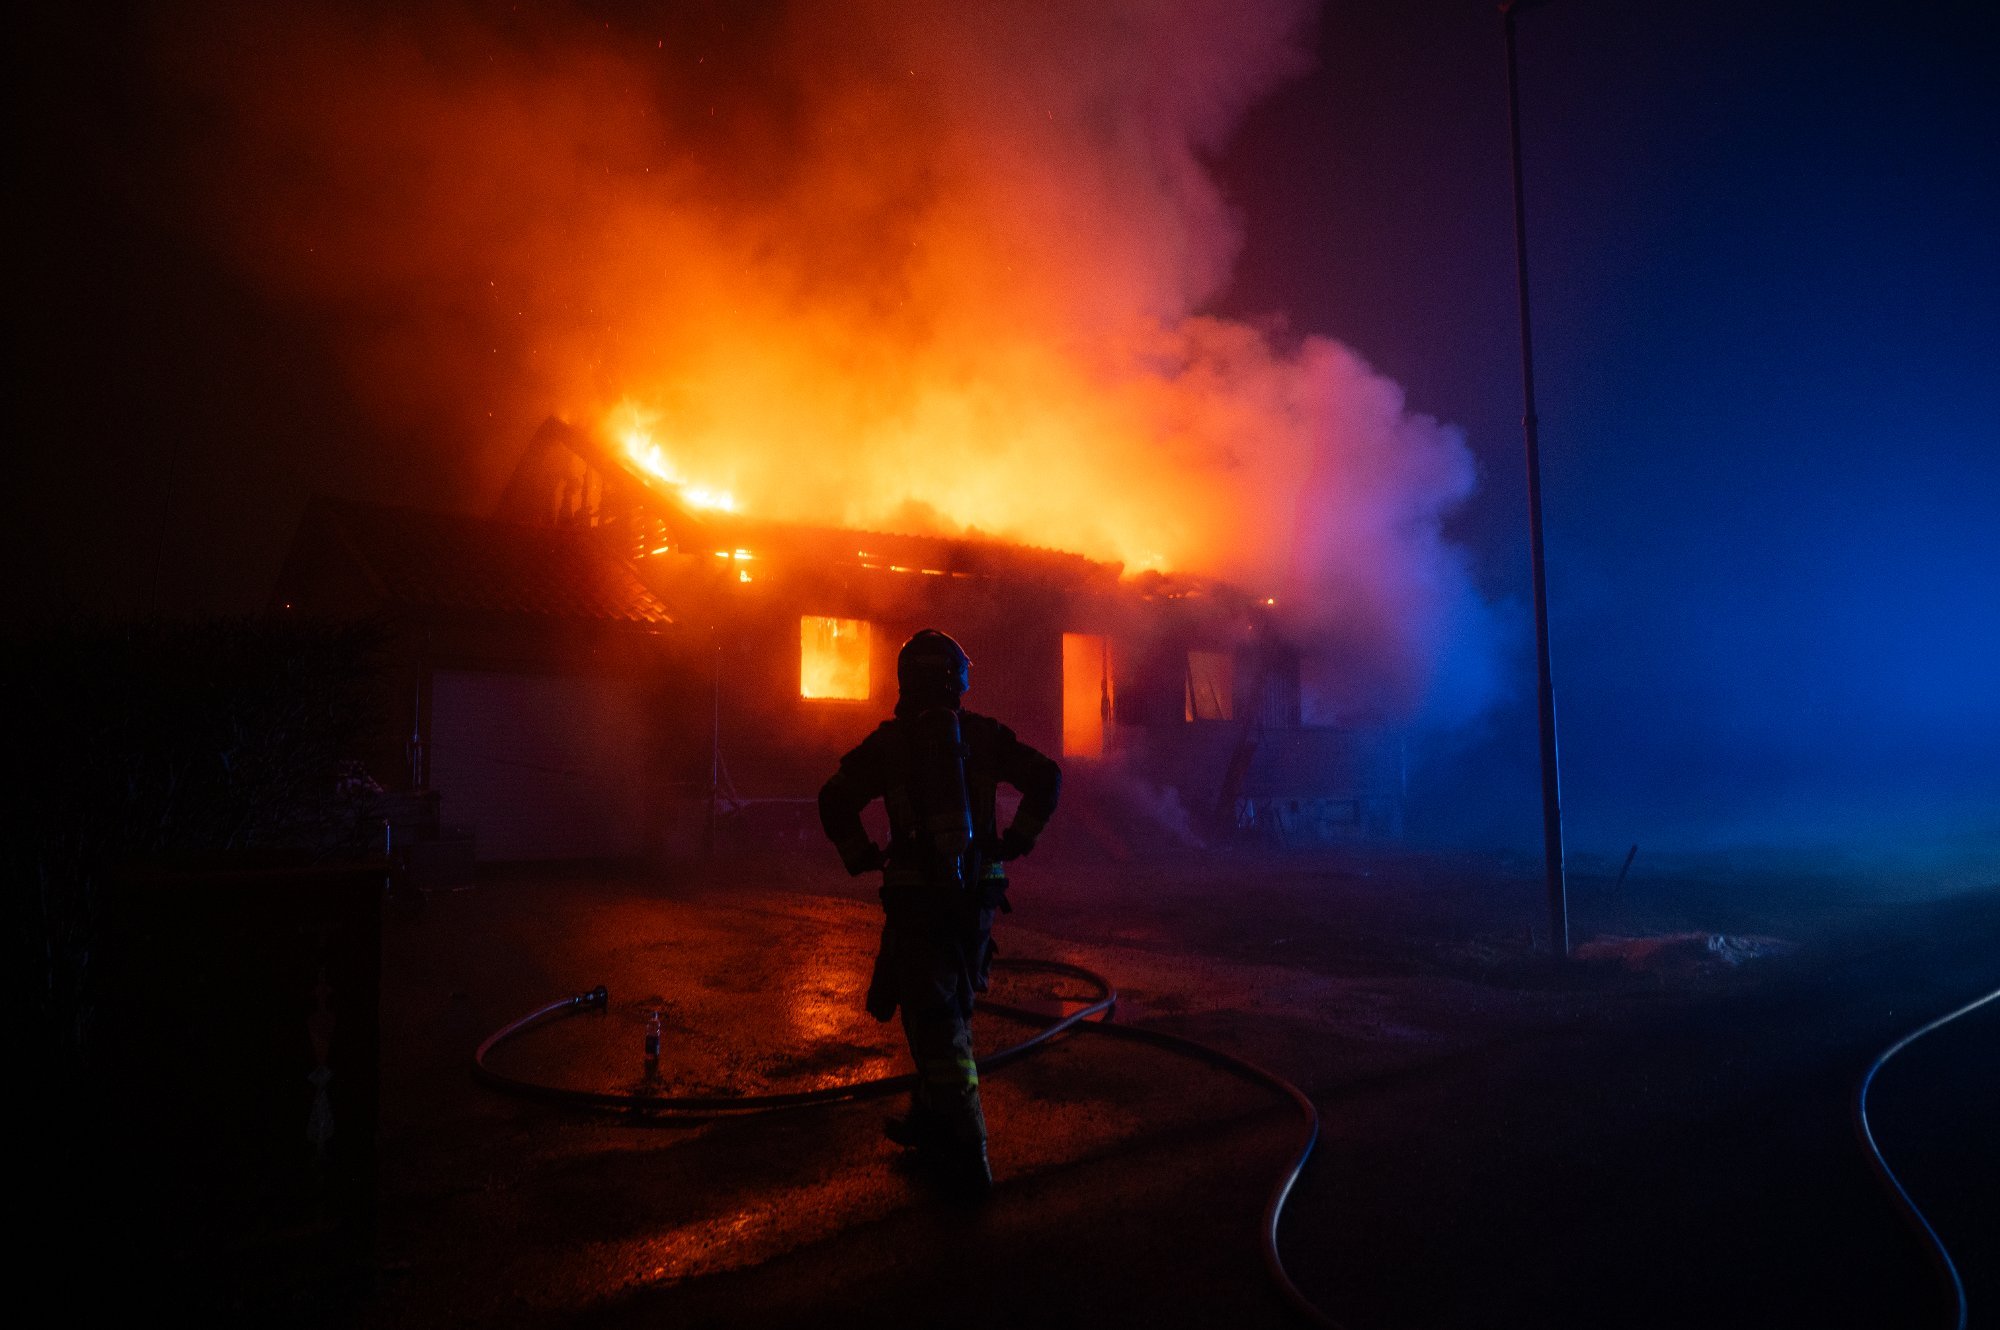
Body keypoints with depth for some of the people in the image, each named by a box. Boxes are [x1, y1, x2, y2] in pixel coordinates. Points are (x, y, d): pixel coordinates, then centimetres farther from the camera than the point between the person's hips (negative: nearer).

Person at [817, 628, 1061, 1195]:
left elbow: (835, 801, -7)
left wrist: (862, 857, 6)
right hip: (980, 891, 3)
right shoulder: (983, 733, 4)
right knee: (952, 1008, 20)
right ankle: (930, 1121, 32)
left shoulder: (889, 741, -1)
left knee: (933, 1017, 2)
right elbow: (1047, 776, -1)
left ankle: (966, 1152, 0)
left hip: (916, 895, -3)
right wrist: (1017, 840, 6)